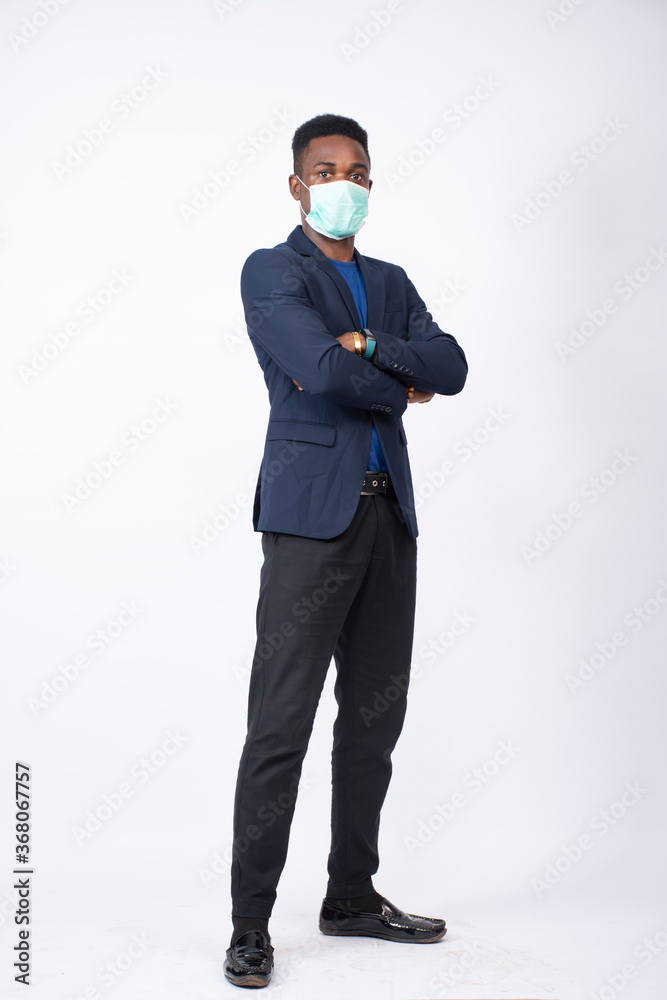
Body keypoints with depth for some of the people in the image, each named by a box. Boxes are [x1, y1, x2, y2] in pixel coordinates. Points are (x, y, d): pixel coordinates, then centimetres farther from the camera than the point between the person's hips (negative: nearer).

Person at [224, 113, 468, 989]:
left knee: (376, 719, 10)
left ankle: (353, 897, 24)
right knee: (281, 726, -6)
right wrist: (401, 390, -1)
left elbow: (452, 369, 4)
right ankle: (251, 924, 6)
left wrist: (368, 346, -10)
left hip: (389, 516, 7)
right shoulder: (271, 271, 0)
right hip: (312, 516, -6)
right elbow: (323, 371, -17)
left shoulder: (391, 283, 20)